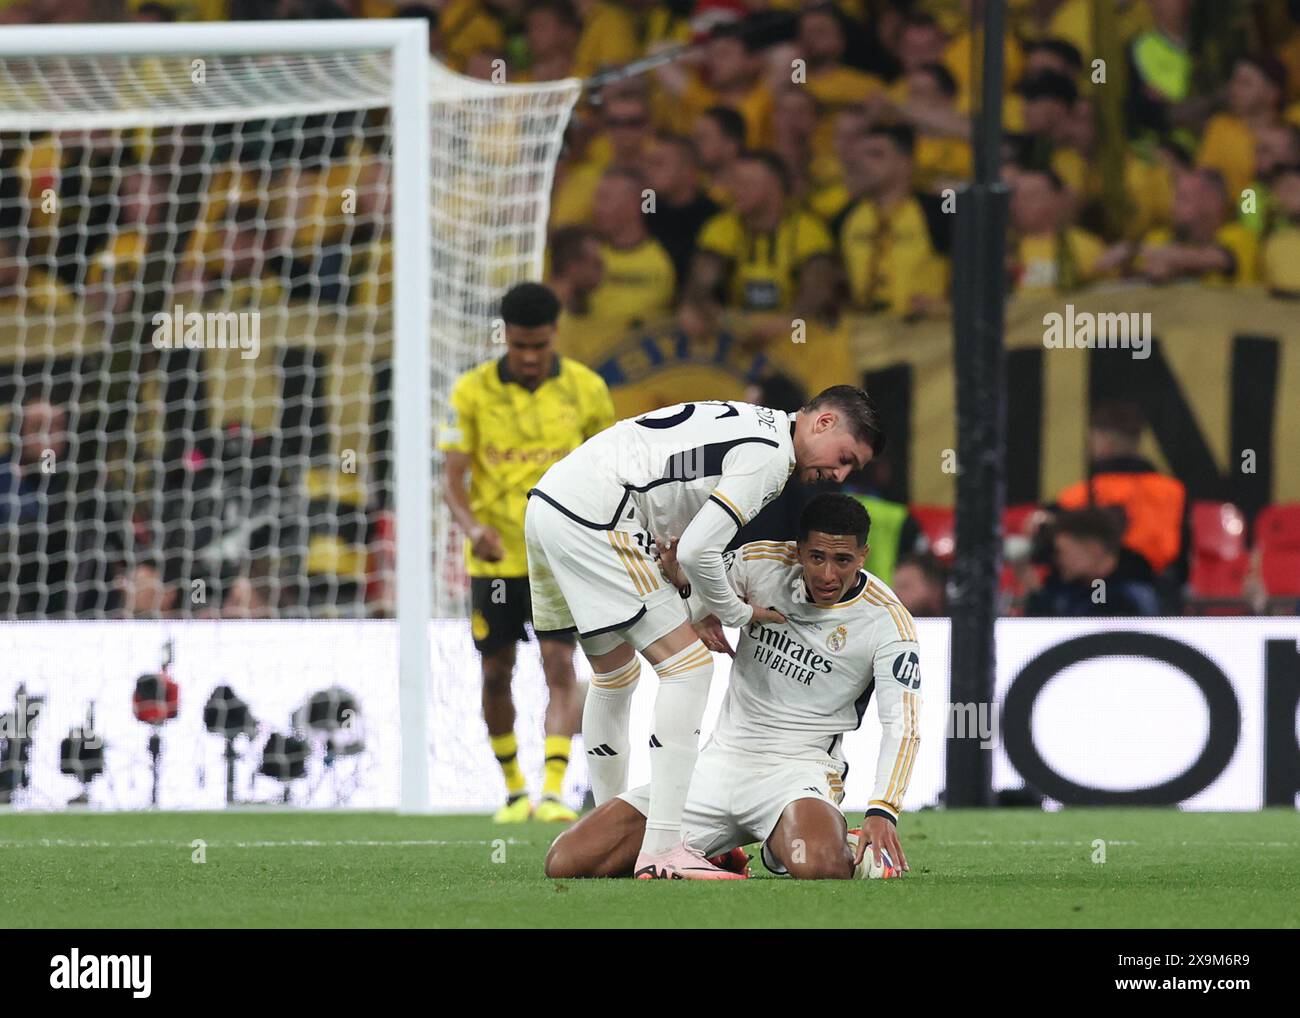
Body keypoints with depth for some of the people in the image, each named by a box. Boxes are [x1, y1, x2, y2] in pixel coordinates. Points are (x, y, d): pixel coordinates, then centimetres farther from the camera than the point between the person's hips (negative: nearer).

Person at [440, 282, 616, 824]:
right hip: (494, 556, 1)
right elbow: (452, 481, -8)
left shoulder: (585, 389, -3)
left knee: (559, 666, -14)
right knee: (497, 674, 7)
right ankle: (513, 786, 25)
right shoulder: (473, 391, -6)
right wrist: (473, 527, -27)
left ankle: (553, 790, -20)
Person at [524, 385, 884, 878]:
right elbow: (696, 551, -15)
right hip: (592, 520, -11)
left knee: (615, 673, 24)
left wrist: (703, 610, 16)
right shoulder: (770, 455, -9)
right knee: (689, 667, -9)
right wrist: (736, 613, 3)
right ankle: (660, 850, -15)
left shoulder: (747, 426, 21)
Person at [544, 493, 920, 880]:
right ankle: (716, 858, 16)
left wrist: (882, 811, -33)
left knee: (821, 867, -41)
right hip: (724, 758, 3)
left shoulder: (887, 621, -10)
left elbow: (902, 725, -16)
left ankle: (784, 848, 1)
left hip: (799, 769, -3)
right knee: (566, 862, -10)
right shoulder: (760, 563, -1)